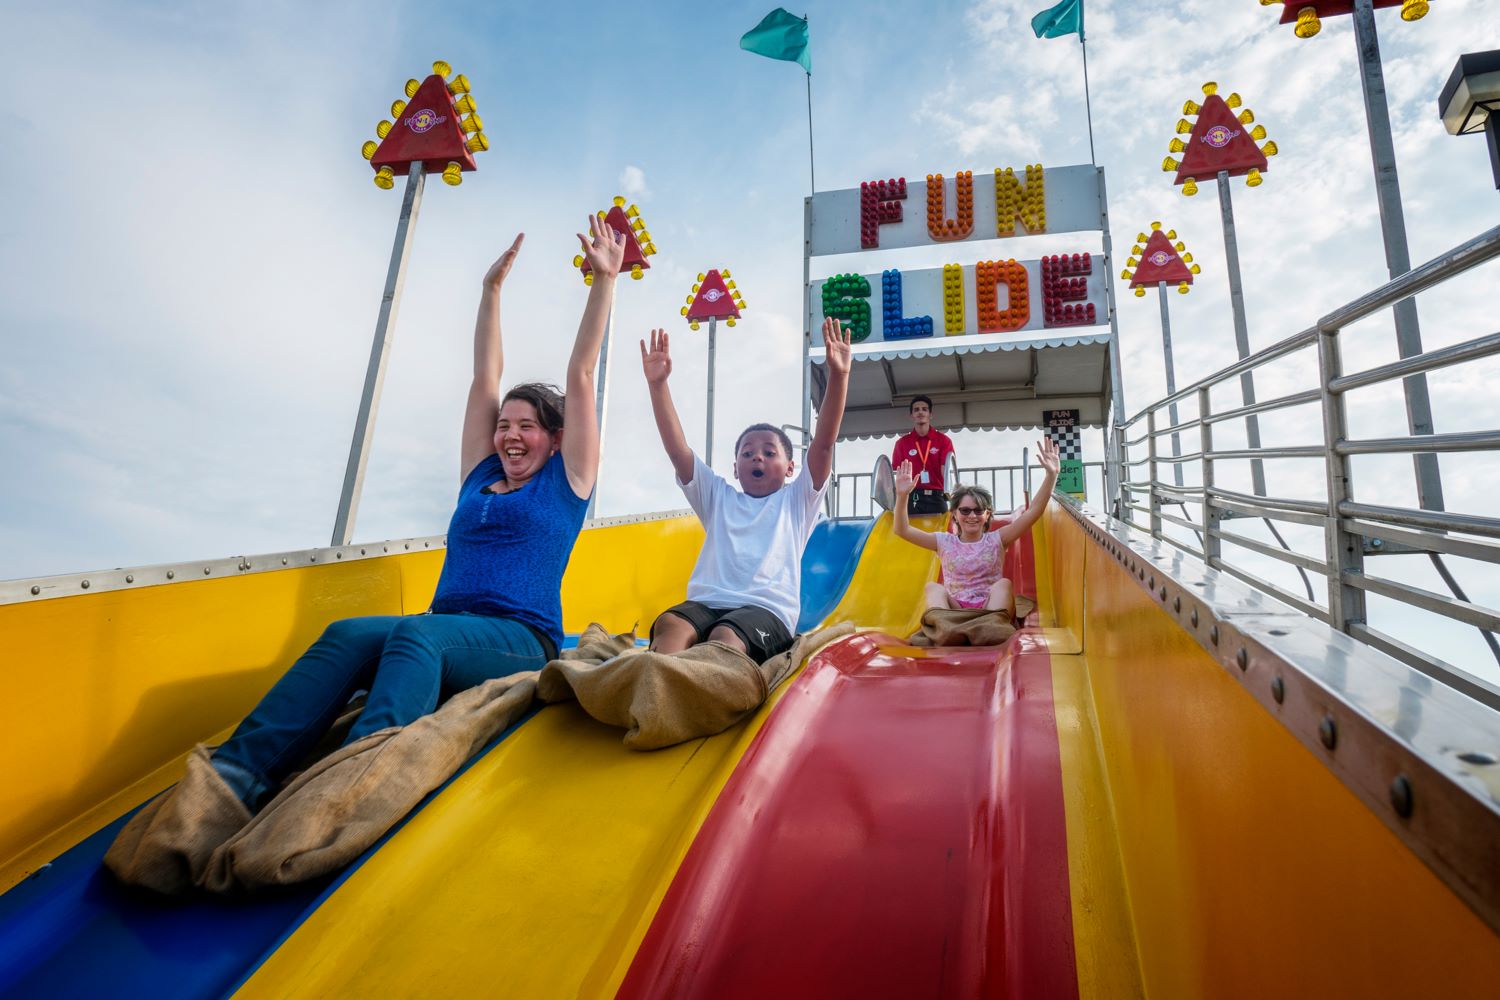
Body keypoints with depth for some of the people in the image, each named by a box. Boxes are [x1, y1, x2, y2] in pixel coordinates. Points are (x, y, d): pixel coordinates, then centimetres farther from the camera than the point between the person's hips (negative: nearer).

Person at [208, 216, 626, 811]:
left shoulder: (565, 481, 9)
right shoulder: (480, 474, 21)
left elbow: (581, 374, 6)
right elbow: (485, 378, 22)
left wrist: (604, 281, 5)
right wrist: (492, 289, 26)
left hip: (521, 640, -4)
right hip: (443, 630, 5)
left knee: (417, 633, -33)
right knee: (347, 636, -24)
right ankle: (240, 773, -38)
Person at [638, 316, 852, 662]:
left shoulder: (795, 500, 17)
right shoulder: (718, 497, 23)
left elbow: (824, 441, 4)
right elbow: (677, 449, 12)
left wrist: (838, 377, -7)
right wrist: (658, 384, 2)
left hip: (767, 610, -2)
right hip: (706, 604, 2)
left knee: (725, 640, -36)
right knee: (669, 625, -32)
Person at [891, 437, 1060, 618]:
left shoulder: (996, 540, 7)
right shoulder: (945, 542, 8)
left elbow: (1033, 511, -3)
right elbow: (902, 530, -1)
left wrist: (1051, 475, -13)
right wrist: (902, 496, -15)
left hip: (991, 609, 0)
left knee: (1004, 584, -25)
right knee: (932, 588, -24)